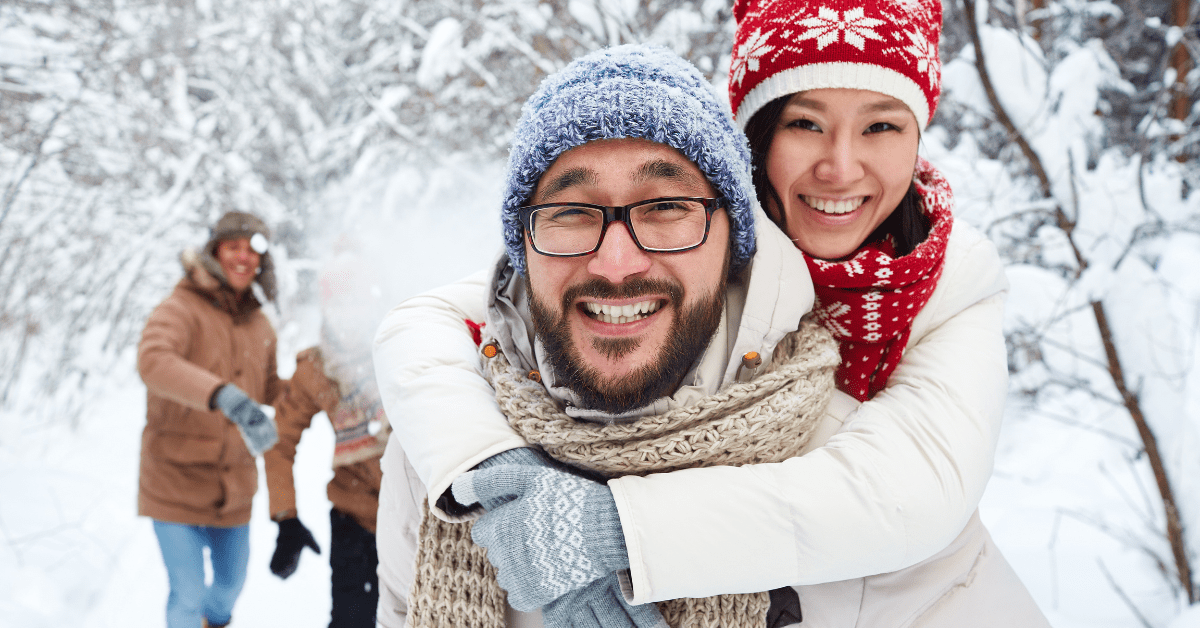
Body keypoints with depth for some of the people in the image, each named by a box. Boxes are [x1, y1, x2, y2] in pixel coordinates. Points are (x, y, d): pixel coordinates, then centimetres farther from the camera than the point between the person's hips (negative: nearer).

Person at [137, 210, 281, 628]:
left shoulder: (260, 326, 6)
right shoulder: (180, 310, -17)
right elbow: (153, 362, -38)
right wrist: (225, 396, -51)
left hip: (234, 486, 6)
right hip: (176, 481, -6)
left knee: (232, 581, 22)